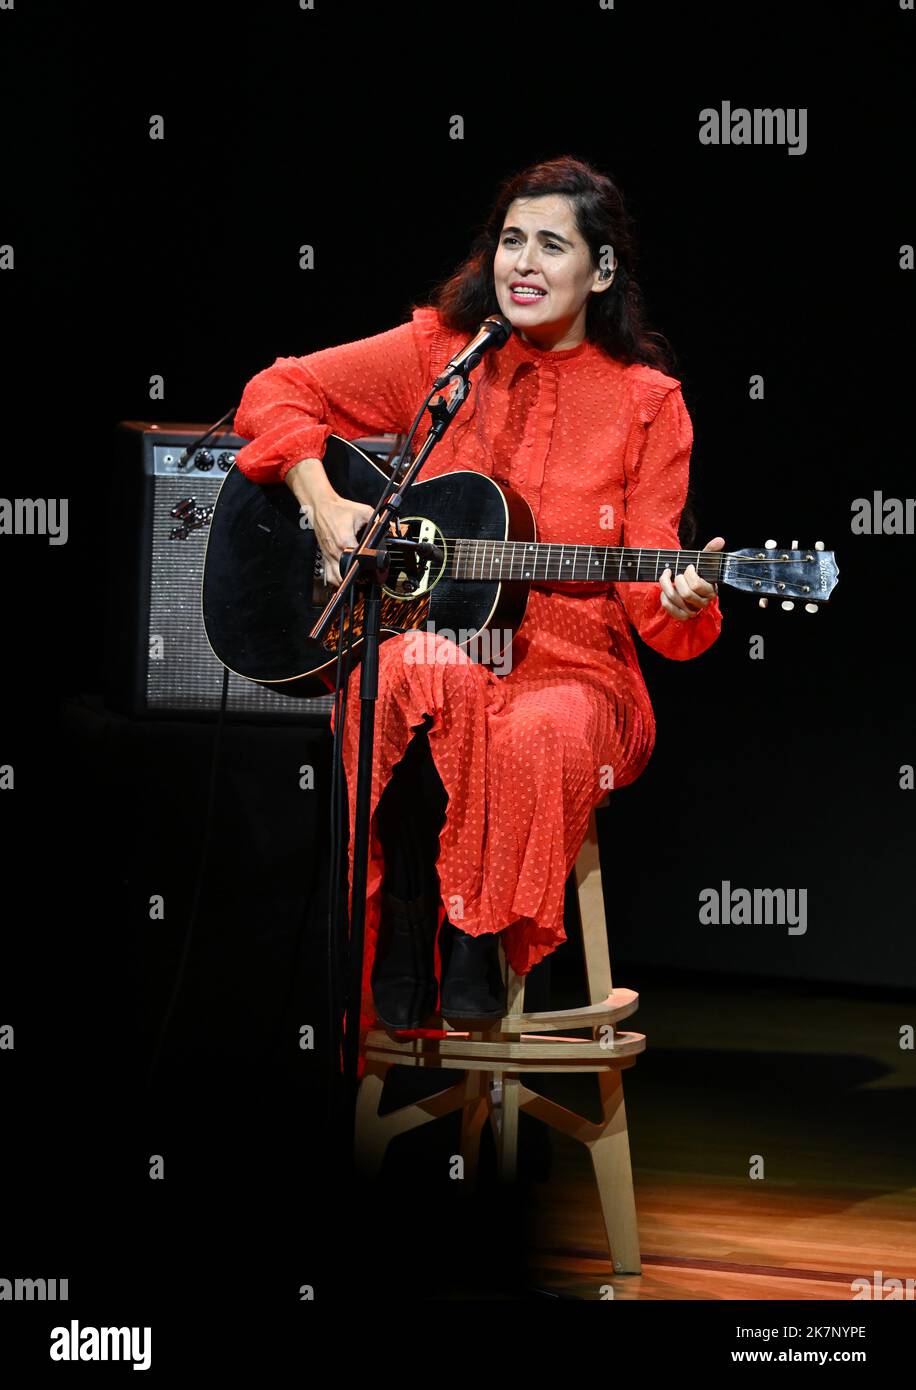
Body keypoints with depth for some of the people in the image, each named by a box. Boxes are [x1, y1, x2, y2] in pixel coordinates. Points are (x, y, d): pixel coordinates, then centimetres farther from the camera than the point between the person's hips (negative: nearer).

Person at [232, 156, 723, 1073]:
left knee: (544, 735, -37)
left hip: (569, 665, 0)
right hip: (421, 635, 0)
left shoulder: (646, 403, 7)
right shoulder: (441, 351, 8)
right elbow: (276, 393, 10)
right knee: (431, 682, -37)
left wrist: (685, 600, -22)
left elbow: (645, 576, 2)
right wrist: (325, 505, -5)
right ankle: (403, 945, -23)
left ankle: (478, 946, -14)